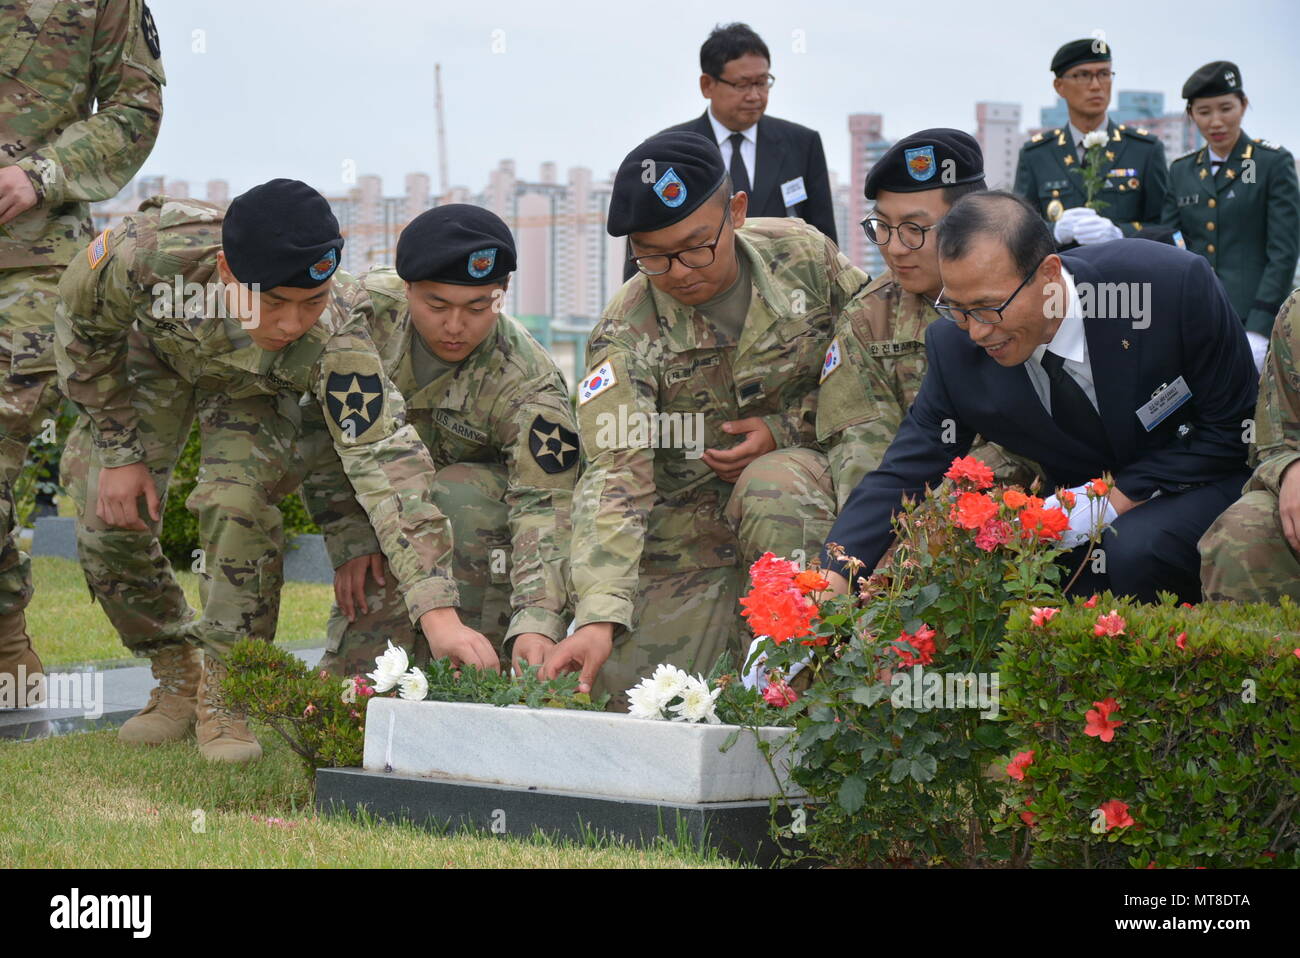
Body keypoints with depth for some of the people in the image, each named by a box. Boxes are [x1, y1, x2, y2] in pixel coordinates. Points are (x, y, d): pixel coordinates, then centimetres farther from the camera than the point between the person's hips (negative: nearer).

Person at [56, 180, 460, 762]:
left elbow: (387, 461, -52)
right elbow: (84, 330, -18)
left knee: (234, 500, -28)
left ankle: (225, 695, -8)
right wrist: (119, 451, -15)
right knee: (107, 525, -8)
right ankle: (178, 684, 18)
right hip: (156, 348, 2)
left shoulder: (336, 340, -44)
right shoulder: (148, 252, -41)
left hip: (262, 387, -2)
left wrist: (440, 616, -62)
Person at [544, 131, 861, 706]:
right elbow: (614, 477, -28)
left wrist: (785, 431, -13)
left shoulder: (802, 256, -10)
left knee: (773, 487, -36)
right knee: (630, 698, -8)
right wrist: (598, 616, -41)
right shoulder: (626, 335, -17)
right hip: (686, 530, 0)